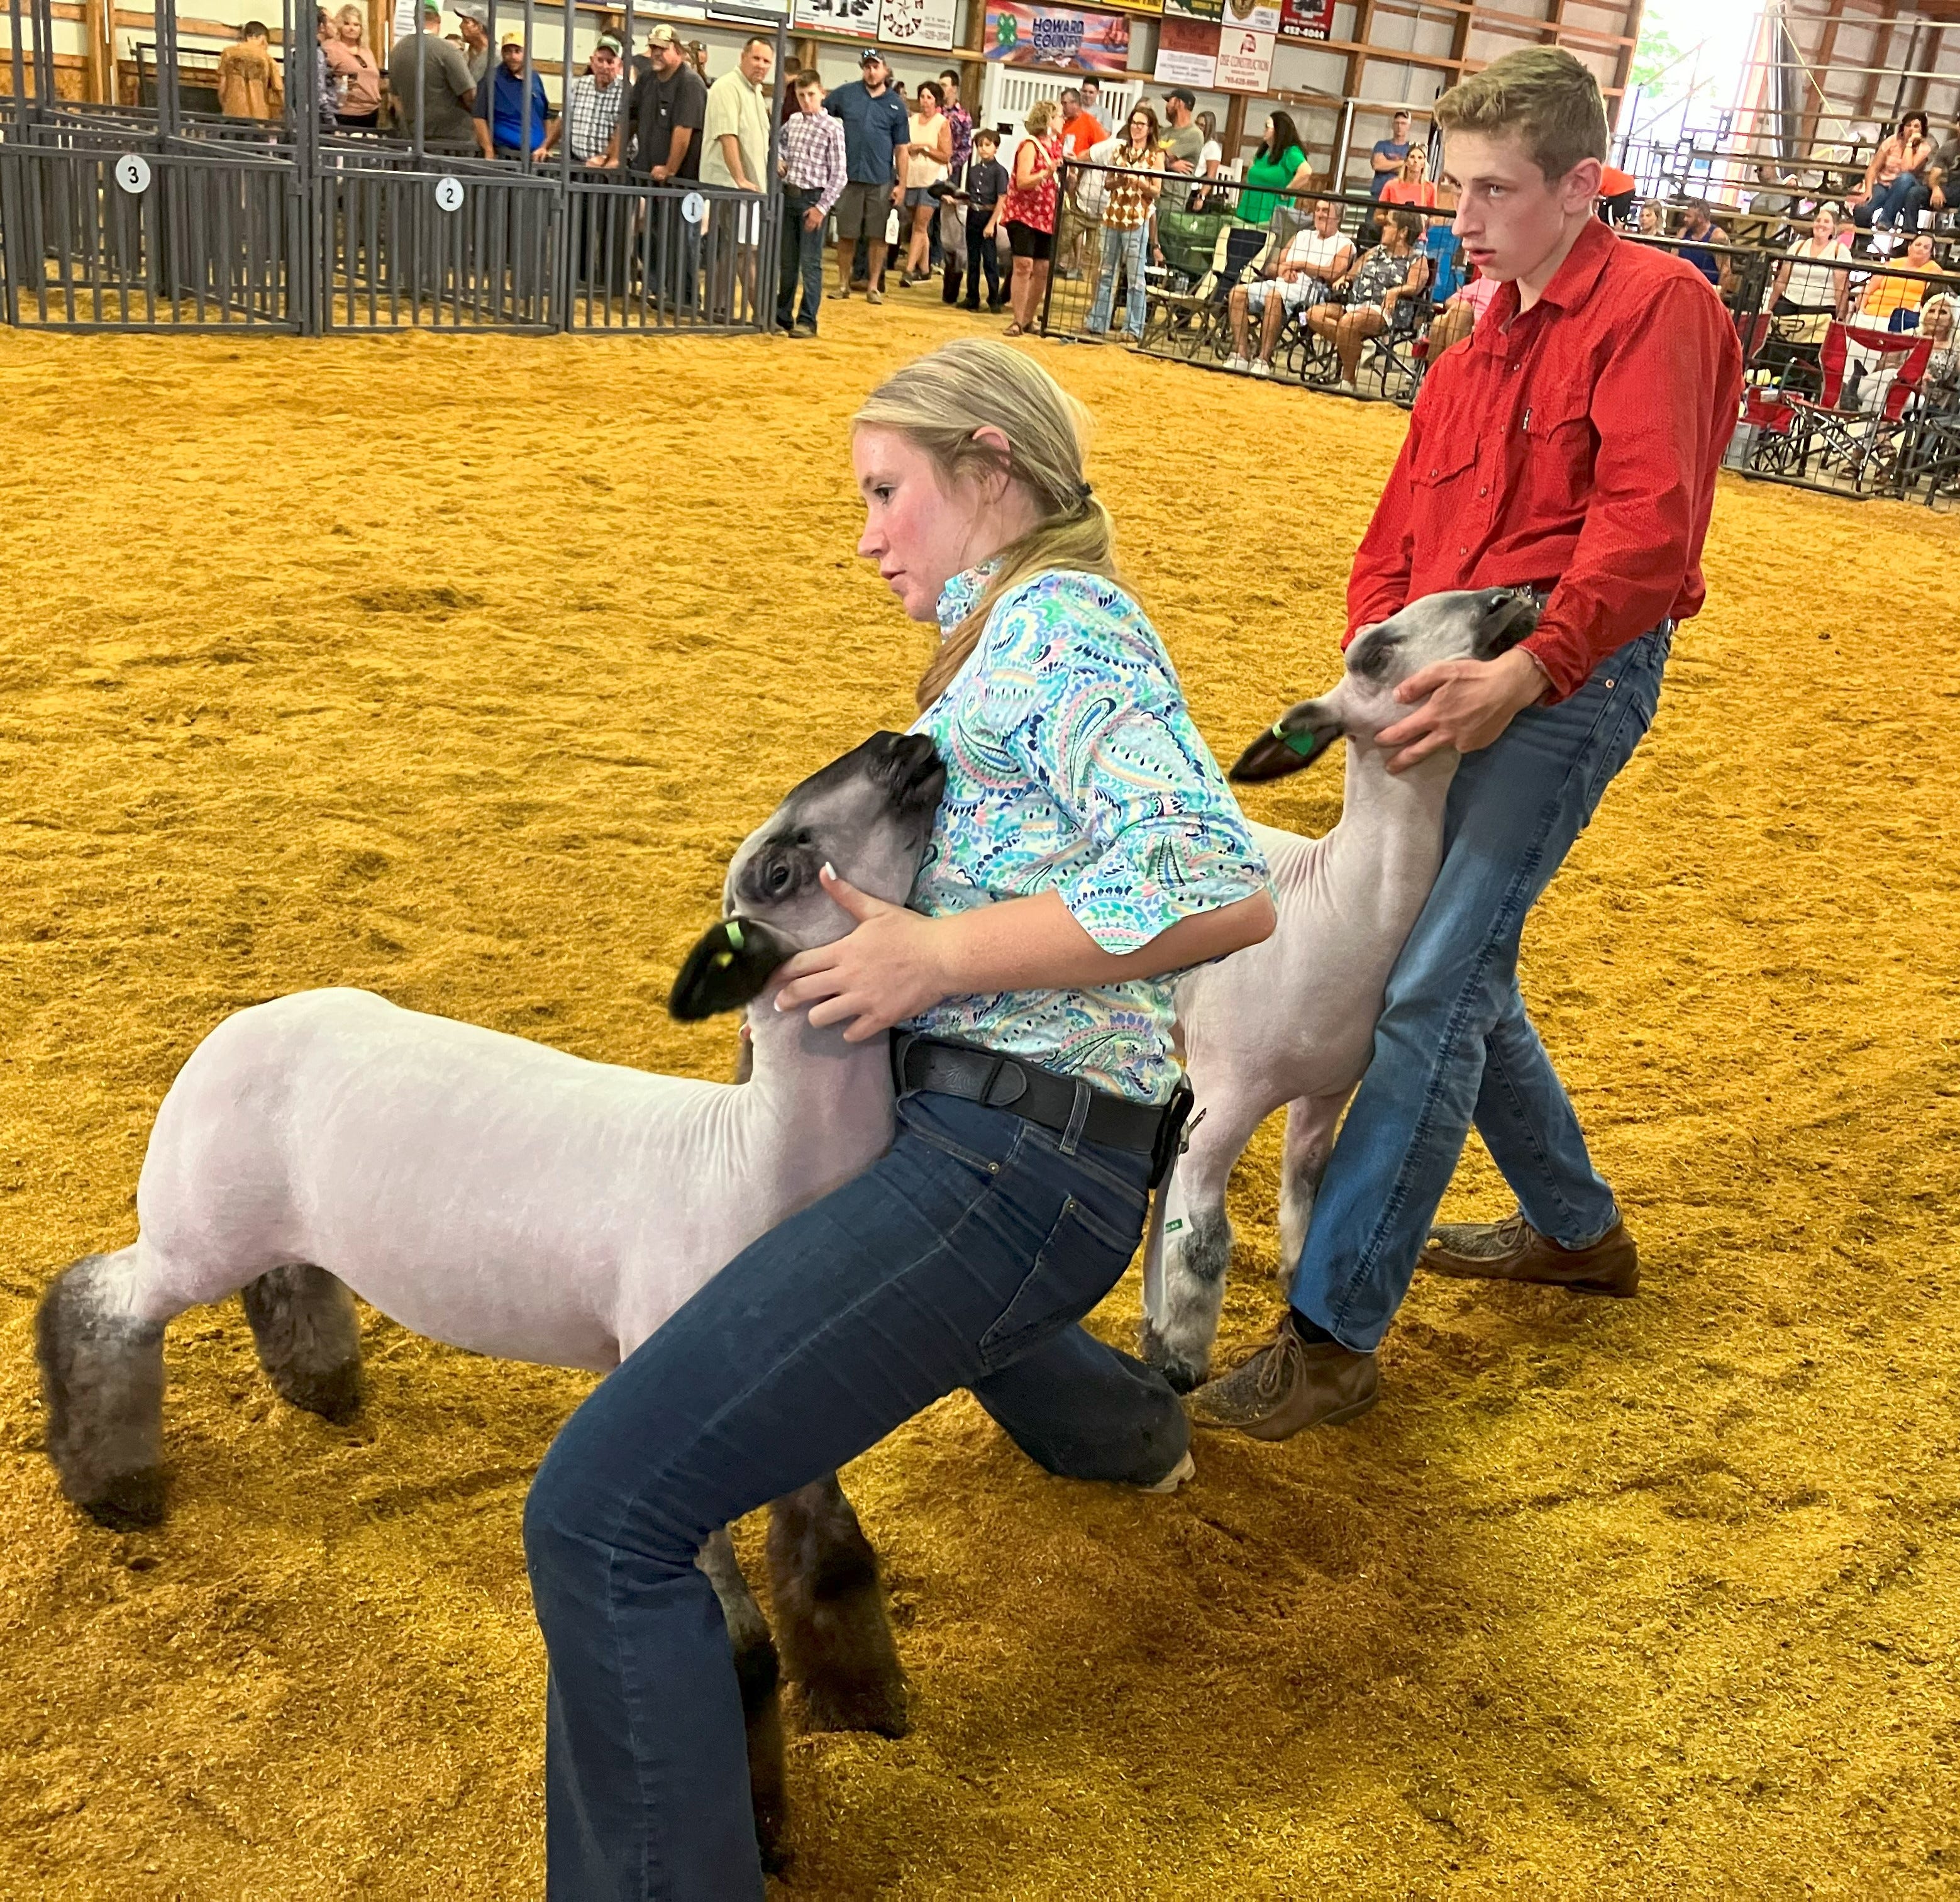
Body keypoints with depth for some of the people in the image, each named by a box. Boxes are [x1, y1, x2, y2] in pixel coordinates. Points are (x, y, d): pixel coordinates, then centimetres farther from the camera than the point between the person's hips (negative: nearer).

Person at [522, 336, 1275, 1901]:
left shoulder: (1057, 622, -12)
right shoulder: (1031, 635, 18)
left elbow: (1221, 886, -26)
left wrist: (936, 955, -22)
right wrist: (869, 936, 5)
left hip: (1008, 1170, -11)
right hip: (995, 1139, 11)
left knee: (602, 1516, -17)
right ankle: (1120, 1428, 67)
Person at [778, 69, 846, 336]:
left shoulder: (832, 128, -6)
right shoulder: (793, 122, 9)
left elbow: (838, 174, -9)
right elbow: (779, 141, 31)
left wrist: (822, 207, -15)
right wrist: (779, 159, 9)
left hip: (812, 198, -6)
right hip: (788, 195, 6)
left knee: (810, 262, -3)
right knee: (787, 261, 11)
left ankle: (808, 321, 1)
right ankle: (782, 315, 19)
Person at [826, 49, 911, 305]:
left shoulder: (895, 104, 4)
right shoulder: (846, 94, 3)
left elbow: (902, 148, 5)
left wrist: (902, 184, 1)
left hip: (881, 180, 0)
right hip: (850, 176, 0)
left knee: (877, 236, 3)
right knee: (846, 233, 6)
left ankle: (873, 286, 12)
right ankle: (843, 283, 17)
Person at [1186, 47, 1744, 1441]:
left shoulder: (1655, 304, -5)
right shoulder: (1472, 359, 21)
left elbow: (1647, 523, -19)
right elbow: (1394, 547, 15)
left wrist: (1522, 672, -28)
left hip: (1571, 676, -9)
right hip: (1460, 686, 9)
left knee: (1434, 985, -16)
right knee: (1462, 971, 16)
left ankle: (1336, 1334, -12)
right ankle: (1578, 1229, 37)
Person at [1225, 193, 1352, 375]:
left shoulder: (1344, 245, 11)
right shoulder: (1301, 236, 30)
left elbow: (1333, 274, -9)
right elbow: (1271, 269, 23)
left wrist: (1300, 264, -5)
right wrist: (1283, 270, -1)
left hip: (1311, 290, -6)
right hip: (1279, 283, 6)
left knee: (1274, 296, -38)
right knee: (1238, 292, -19)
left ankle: (1264, 360, -38)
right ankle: (1240, 355, -24)